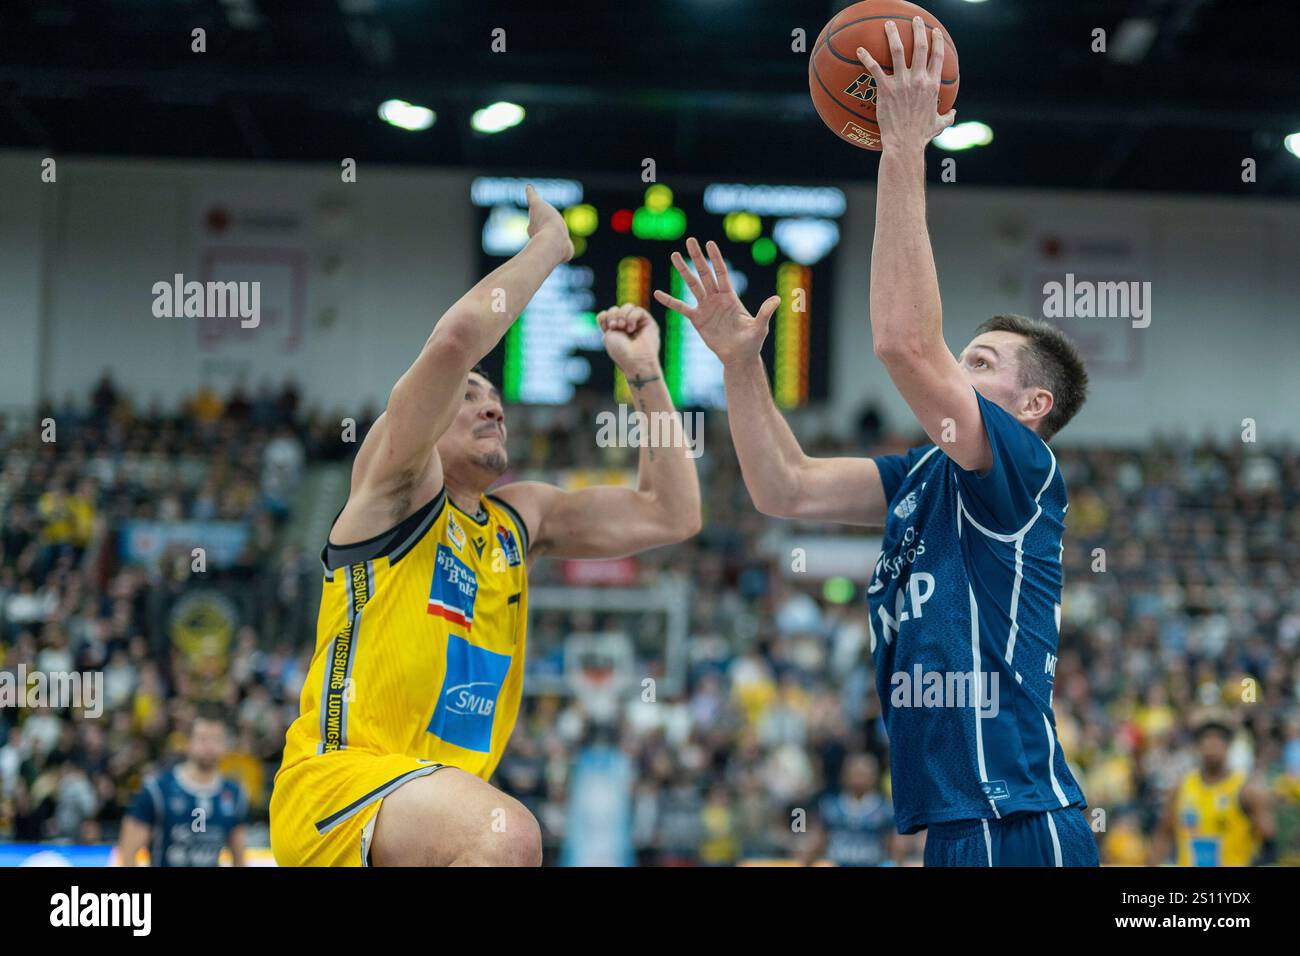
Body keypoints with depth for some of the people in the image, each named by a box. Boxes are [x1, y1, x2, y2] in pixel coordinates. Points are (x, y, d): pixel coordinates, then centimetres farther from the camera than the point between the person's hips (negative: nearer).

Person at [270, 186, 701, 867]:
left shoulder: (519, 519, 20)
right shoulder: (394, 487, 1)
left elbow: (670, 516, 20)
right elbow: (458, 337, -15)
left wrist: (645, 374, 17)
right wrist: (549, 242, -2)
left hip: (441, 796, 8)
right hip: (336, 782, -8)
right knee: (507, 835, -35)